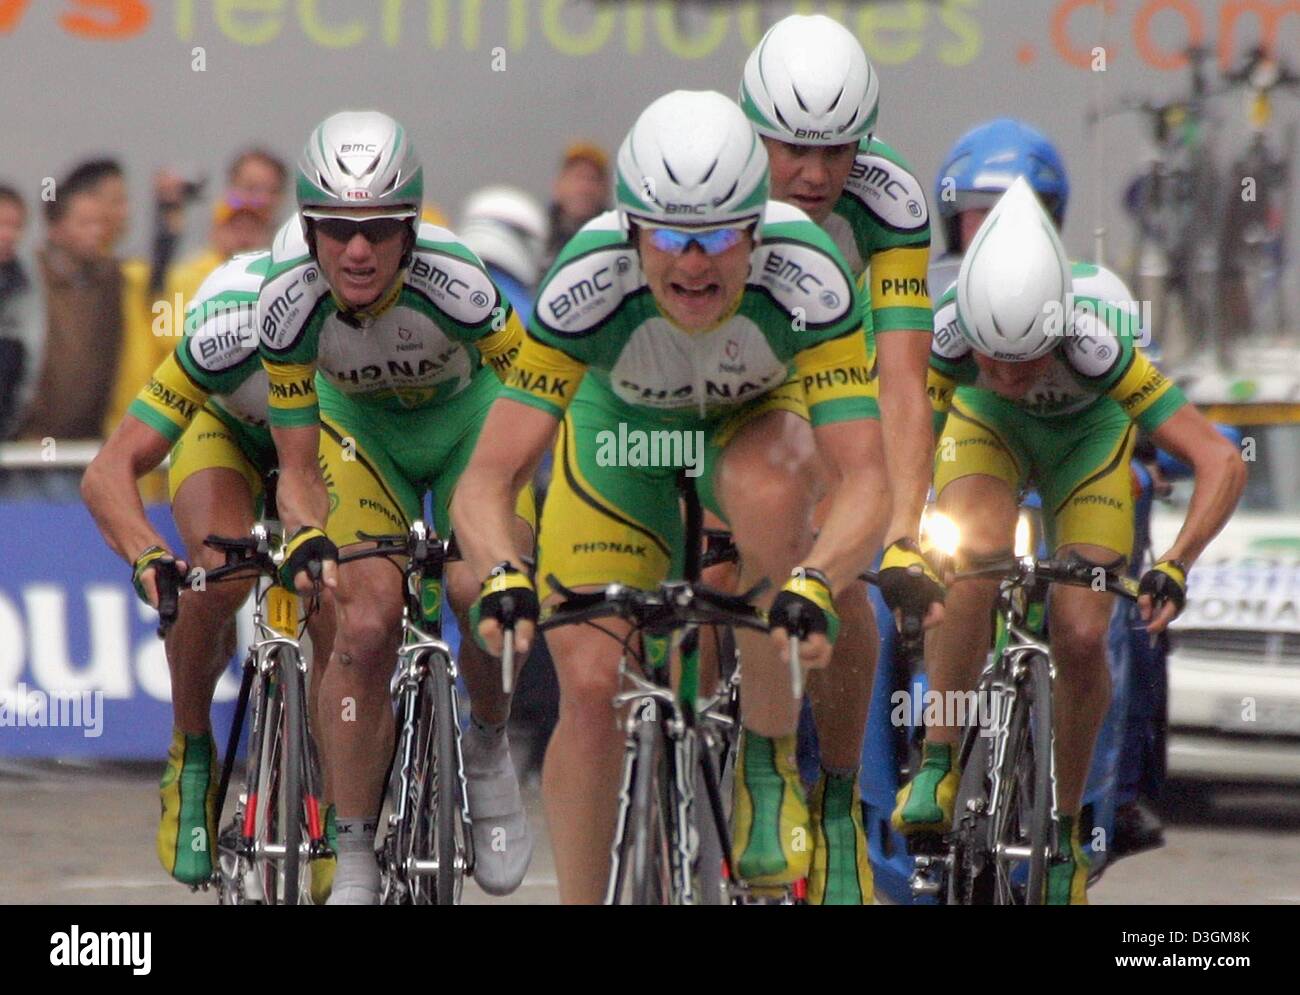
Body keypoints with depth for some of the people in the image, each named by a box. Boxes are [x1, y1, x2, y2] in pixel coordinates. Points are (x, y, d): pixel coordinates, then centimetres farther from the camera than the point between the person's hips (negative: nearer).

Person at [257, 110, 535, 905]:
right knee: (367, 620, -18)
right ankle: (355, 864, -7)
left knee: (479, 593, -26)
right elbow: (298, 468, -21)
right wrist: (305, 539, -41)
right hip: (361, 423, 1)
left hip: (471, 415, -1)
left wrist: (535, 533, -36)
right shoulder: (290, 300, -29)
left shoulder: (454, 283, -36)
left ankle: (491, 751, 6)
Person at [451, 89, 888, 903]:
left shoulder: (805, 277, -37)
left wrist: (815, 586, -61)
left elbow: (865, 478, -42)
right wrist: (504, 578, -57)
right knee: (590, 686, -14)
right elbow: (486, 483, -36)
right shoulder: (590, 283, -36)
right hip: (622, 422, 1)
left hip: (752, 418, -1)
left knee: (770, 489, -36)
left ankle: (771, 763, -17)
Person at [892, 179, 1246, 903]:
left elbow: (1221, 462, -40)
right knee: (979, 562, -31)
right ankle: (938, 766, -17)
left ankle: (1064, 832, 10)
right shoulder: (947, 334, -38)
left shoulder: (1097, 343, -41)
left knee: (1081, 638, -13)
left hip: (1086, 435, 0)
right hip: (986, 431, 0)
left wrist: (1175, 566, -52)